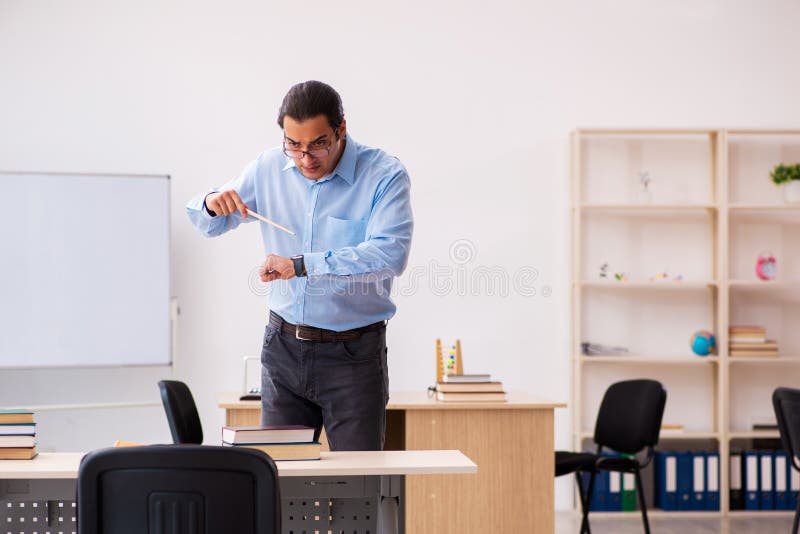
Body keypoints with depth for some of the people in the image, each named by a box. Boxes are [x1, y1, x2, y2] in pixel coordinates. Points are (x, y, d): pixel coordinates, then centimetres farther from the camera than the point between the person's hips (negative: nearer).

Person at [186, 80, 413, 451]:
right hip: (284, 347, 4)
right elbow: (210, 226, 15)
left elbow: (390, 254, -27)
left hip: (353, 353, -4)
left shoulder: (384, 176, -12)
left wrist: (301, 265, -32)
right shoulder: (269, 168, 2)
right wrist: (212, 204, -10)